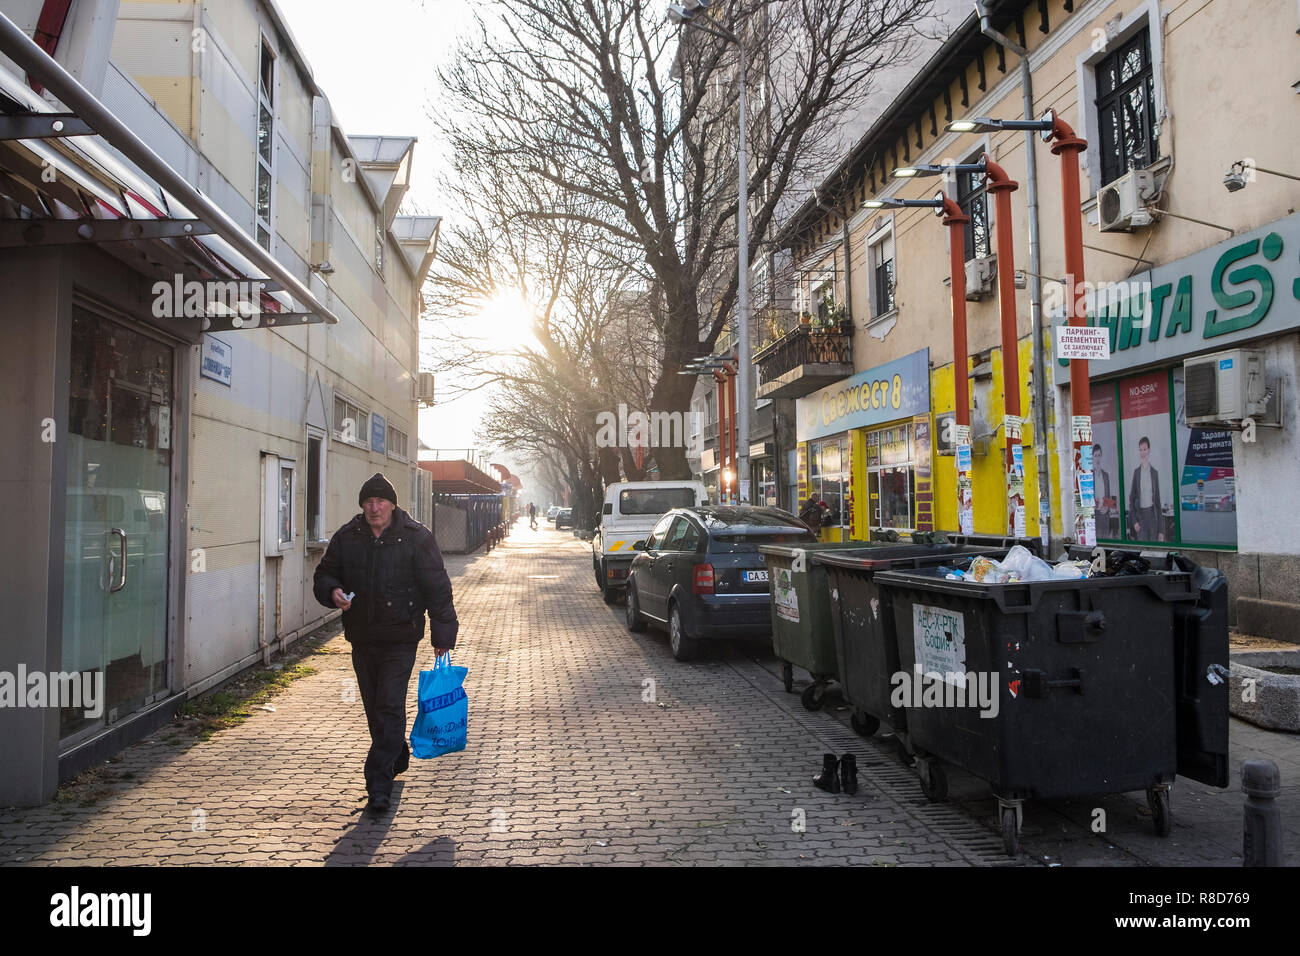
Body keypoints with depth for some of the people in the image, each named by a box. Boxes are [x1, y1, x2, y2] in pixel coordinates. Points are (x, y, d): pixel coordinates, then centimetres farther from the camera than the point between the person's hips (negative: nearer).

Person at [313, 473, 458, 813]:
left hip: (400, 638, -4)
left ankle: (379, 786, -5)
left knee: (390, 708, -9)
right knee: (374, 708, 15)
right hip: (361, 638, 5)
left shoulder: (416, 537, -7)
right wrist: (333, 592, -11)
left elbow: (437, 589, -4)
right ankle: (398, 758, 38)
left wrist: (442, 634, -7)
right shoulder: (346, 537, 3)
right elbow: (323, 575, 14)